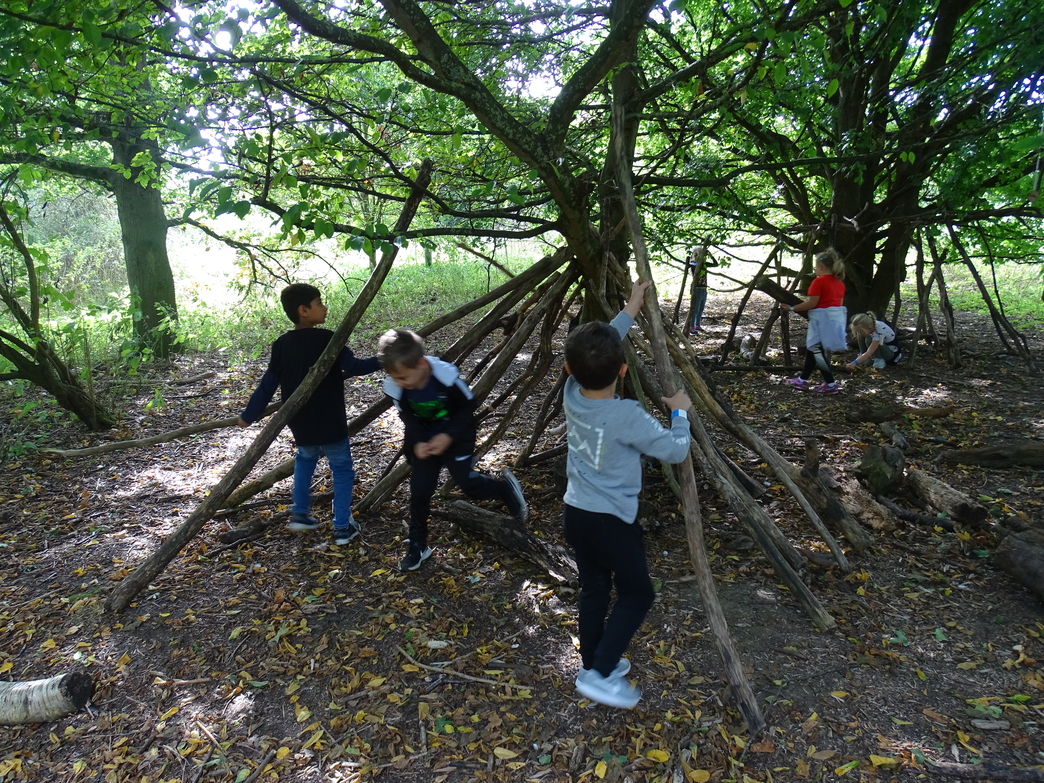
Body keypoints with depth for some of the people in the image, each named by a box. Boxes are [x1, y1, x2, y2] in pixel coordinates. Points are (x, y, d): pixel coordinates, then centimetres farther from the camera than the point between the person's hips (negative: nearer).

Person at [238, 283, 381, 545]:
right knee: (342, 469, 10)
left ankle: (300, 514, 32)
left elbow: (268, 384, 3)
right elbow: (354, 367, -17)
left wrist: (249, 415, 13)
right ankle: (343, 527, 11)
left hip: (300, 423, 5)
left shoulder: (281, 345, 0)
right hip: (330, 423, -5)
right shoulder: (326, 339, -16)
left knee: (306, 458, 31)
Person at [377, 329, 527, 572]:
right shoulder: (394, 387, -22)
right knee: (419, 490, 2)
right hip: (424, 441, 3)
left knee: (467, 483, -6)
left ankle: (505, 487, 25)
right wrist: (417, 442, -23)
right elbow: (409, 419, -5)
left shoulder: (446, 374, -32)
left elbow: (468, 406, -17)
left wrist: (448, 436, -26)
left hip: (456, 436, -3)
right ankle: (417, 546, 20)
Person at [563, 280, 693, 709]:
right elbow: (676, 450, -12)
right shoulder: (628, 416, -24)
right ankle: (600, 673, 12)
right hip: (612, 521, -6)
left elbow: (593, 350, 9)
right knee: (636, 594, 13)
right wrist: (680, 412, 4)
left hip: (575, 513, 6)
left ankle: (594, 663, 36)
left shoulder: (572, 394, -8)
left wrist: (630, 311, 16)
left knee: (593, 590, 21)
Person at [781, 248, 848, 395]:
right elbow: (838, 302, 14)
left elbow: (811, 304, -16)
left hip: (822, 319, -9)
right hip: (836, 318, 9)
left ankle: (831, 384, -1)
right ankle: (802, 380, 23)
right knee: (812, 348, 16)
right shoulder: (840, 283, 13)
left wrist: (792, 308, -8)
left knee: (817, 351, -2)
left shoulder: (819, 281, -13)